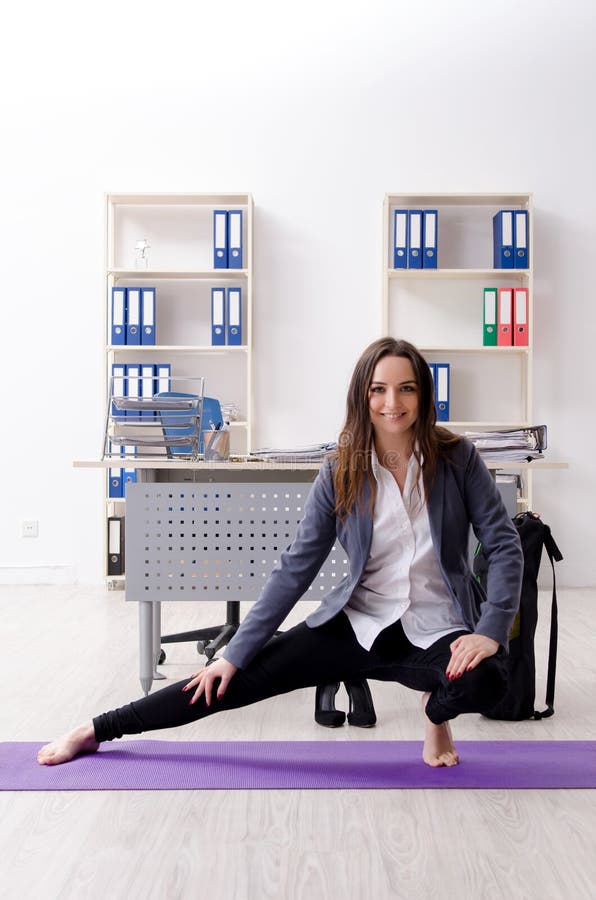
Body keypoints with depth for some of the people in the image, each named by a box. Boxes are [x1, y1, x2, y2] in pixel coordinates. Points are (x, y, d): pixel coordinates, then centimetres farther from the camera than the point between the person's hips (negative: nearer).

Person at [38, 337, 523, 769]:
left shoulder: (457, 458, -10)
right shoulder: (339, 474, -7)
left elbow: (503, 543, -6)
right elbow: (295, 569, -5)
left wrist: (491, 631, -19)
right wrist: (236, 652, -7)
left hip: (439, 629, -1)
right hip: (359, 623, 1)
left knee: (484, 683, -35)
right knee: (244, 678, -6)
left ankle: (437, 709, 4)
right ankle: (94, 731, 10)